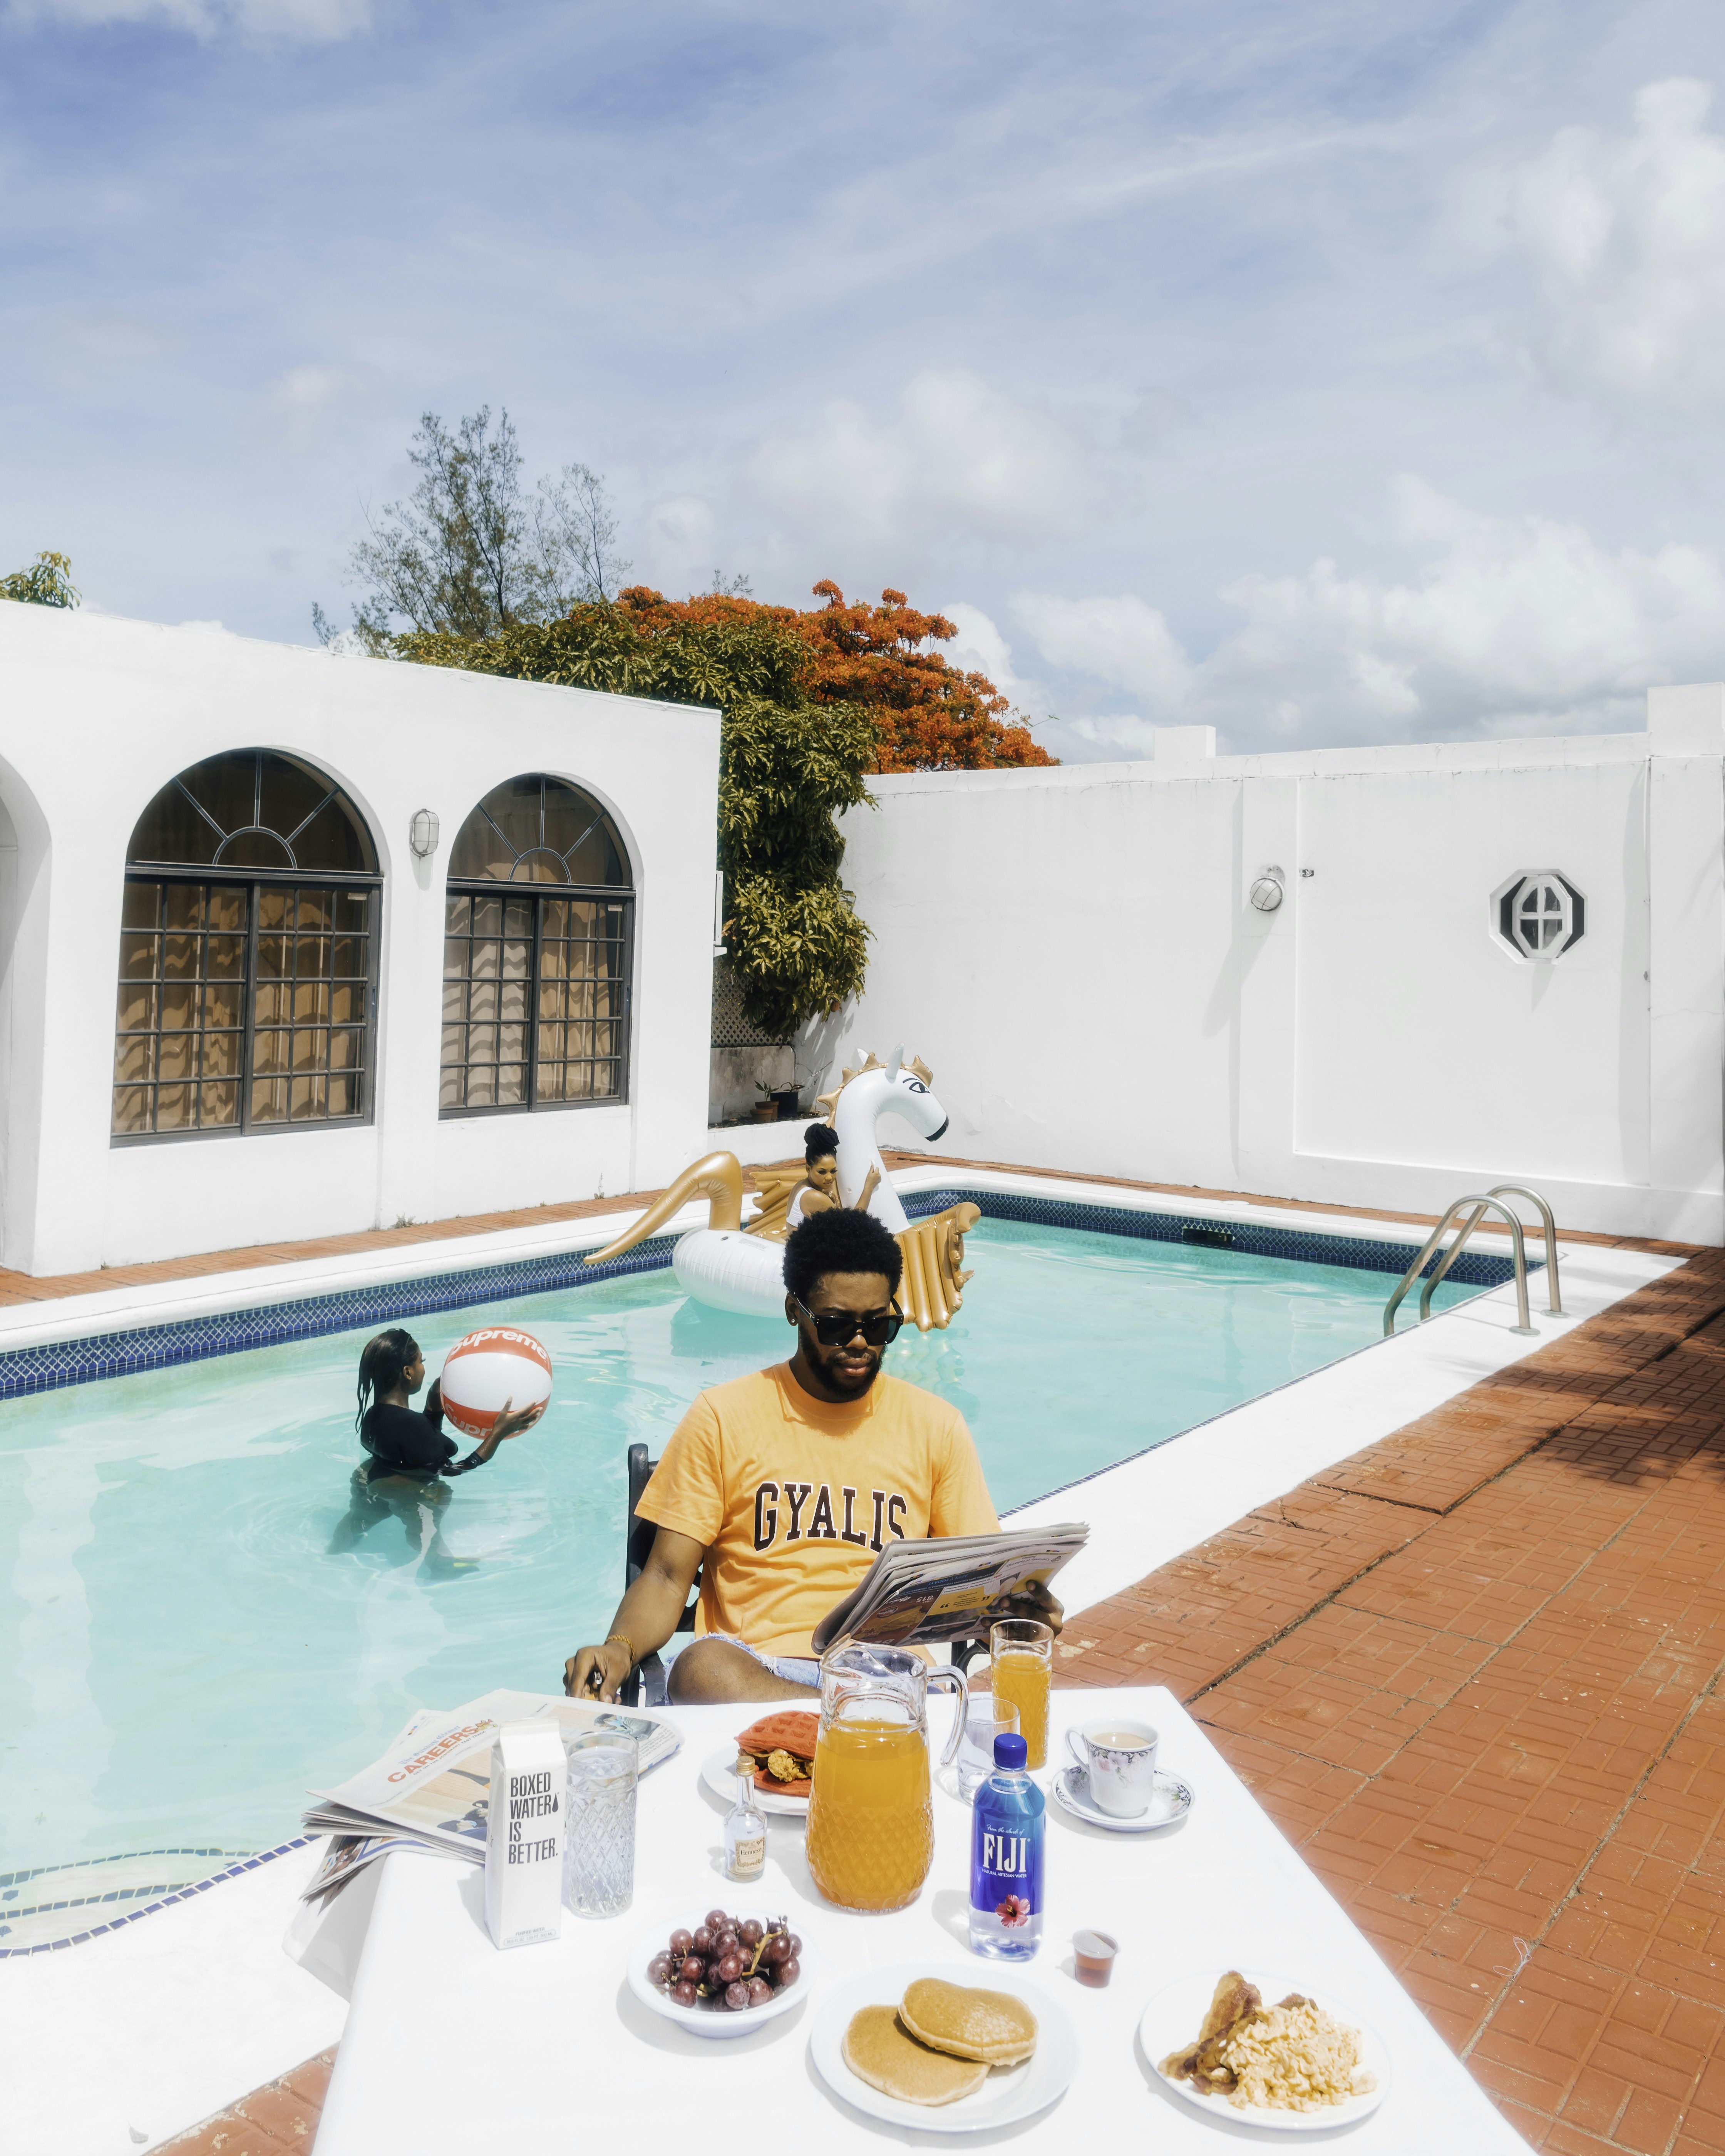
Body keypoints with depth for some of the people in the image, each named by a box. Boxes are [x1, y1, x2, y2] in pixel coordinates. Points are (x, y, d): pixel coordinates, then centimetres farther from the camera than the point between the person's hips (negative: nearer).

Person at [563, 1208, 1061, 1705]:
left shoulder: (935, 1426, 13)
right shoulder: (722, 1417, 8)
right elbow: (667, 1578, 6)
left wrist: (1020, 1607, -11)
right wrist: (618, 1649, -16)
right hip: (753, 1671, 2)